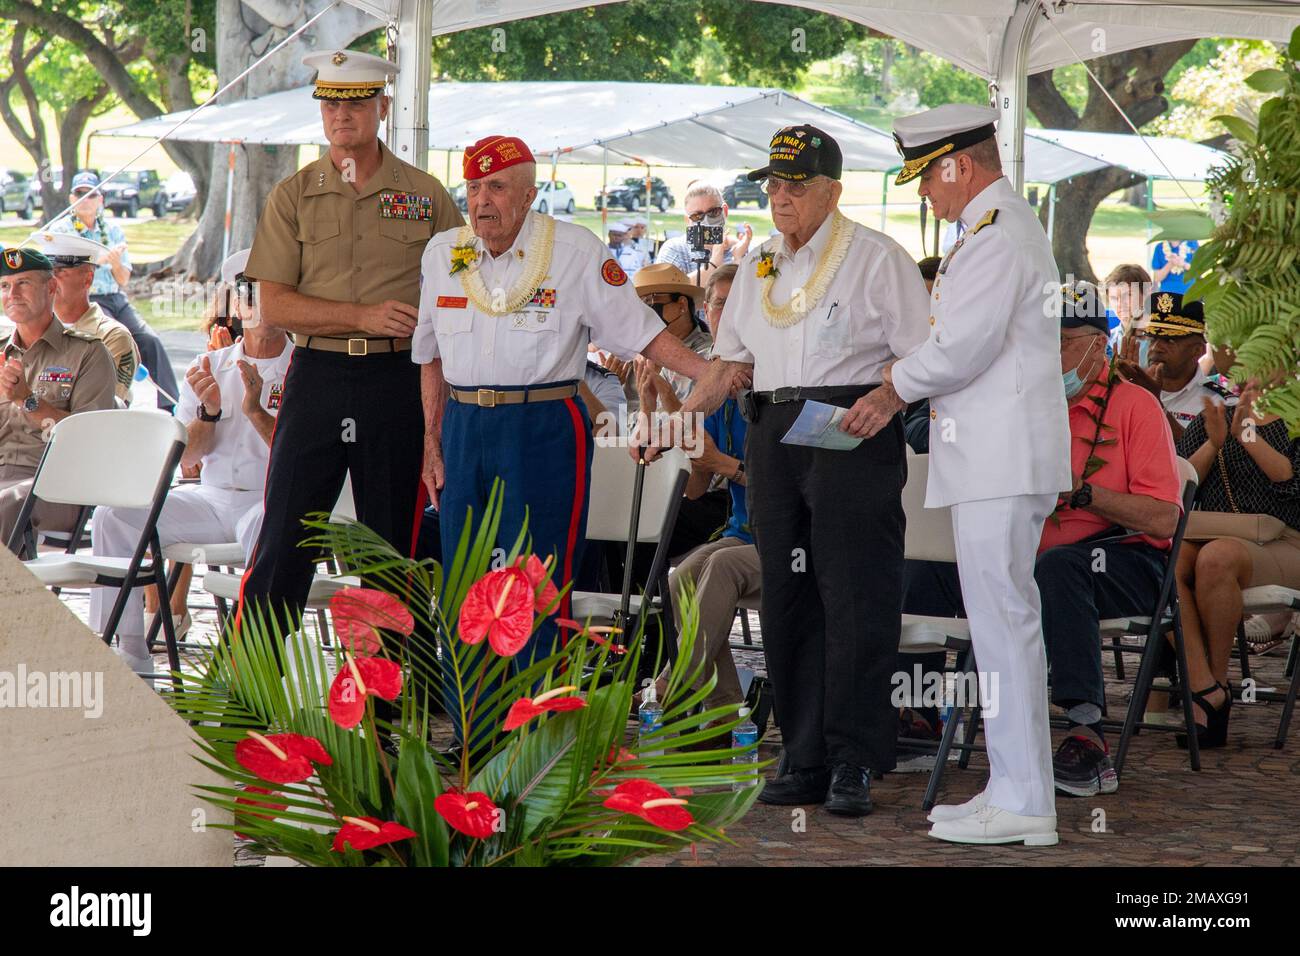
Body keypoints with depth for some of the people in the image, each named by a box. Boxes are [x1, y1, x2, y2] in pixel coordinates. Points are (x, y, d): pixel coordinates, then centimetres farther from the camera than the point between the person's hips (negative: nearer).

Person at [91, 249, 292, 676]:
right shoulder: (210, 366, 15)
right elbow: (187, 457, 9)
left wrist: (256, 411, -21)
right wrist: (209, 412, -10)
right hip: (210, 496, 5)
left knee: (265, 527, -40)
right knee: (114, 516, -15)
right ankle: (128, 657, -14)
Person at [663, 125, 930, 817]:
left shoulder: (877, 258, -1)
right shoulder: (758, 265, 18)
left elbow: (924, 355, -6)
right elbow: (735, 355, 23)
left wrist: (886, 400, -24)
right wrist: (700, 399, 5)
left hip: (852, 435, -6)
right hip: (774, 435, 7)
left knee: (854, 597, -9)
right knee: (787, 598, 7)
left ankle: (853, 764, -5)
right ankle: (805, 759, 13)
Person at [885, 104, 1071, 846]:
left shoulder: (996, 239, -14)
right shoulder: (1014, 226, 21)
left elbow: (961, 350, -20)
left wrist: (891, 387, -4)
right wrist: (898, 391, 12)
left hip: (1001, 463, -11)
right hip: (1000, 458, 11)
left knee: (1004, 622, -8)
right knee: (1006, 621, 13)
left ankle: (1023, 804, -6)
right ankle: (1017, 790, 18)